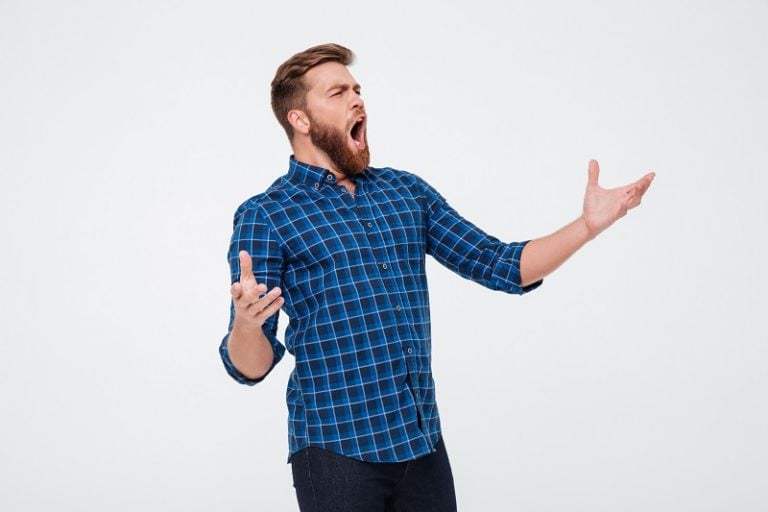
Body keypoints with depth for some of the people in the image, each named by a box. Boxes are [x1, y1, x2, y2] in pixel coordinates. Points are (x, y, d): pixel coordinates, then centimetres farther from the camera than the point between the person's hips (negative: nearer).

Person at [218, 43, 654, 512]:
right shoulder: (266, 216, -5)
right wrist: (246, 322, -31)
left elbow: (502, 266, 9)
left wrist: (588, 224, -4)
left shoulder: (408, 190, 10)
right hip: (338, 450, -5)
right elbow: (251, 367, -8)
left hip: (424, 441, 5)